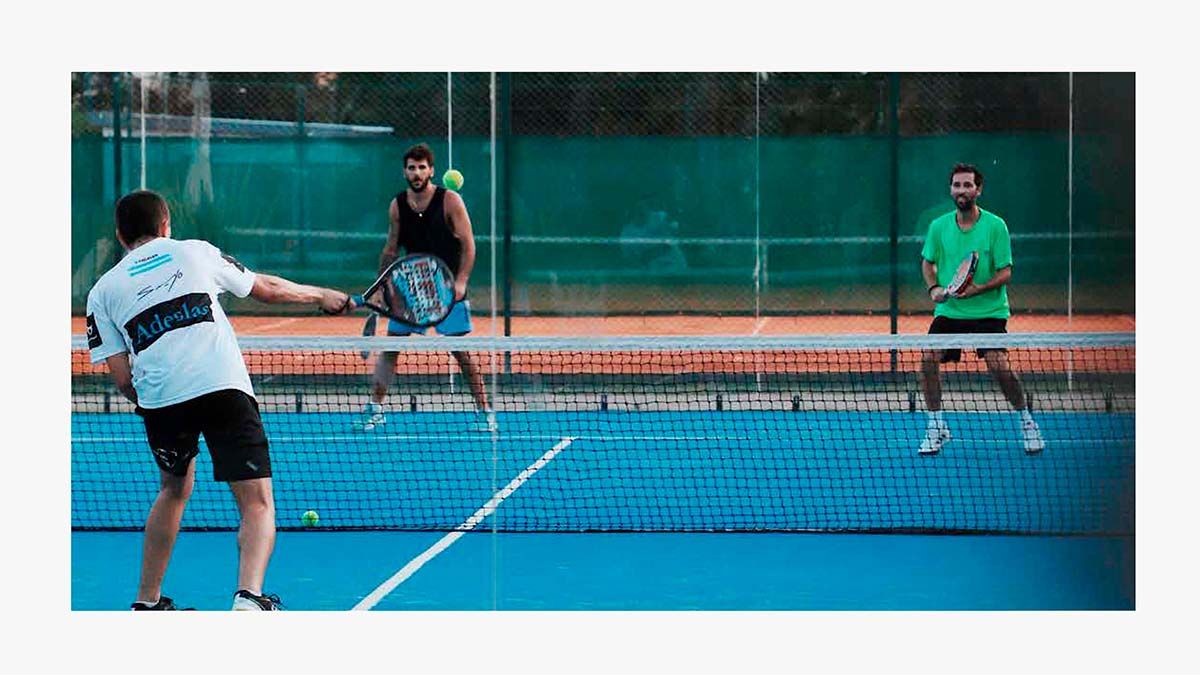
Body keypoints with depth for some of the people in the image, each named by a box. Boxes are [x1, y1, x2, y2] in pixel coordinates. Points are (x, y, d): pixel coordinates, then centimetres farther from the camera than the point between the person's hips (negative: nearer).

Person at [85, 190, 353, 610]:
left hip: (158, 399, 2)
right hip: (223, 386, -2)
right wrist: (321, 296, 42)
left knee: (174, 490, 29)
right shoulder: (194, 252, 17)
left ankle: (146, 603, 32)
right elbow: (268, 289, 26)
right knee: (258, 504, -3)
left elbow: (121, 377, 10)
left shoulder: (103, 291, 17)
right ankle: (249, 596, -28)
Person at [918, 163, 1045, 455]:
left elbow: (1006, 272, -7)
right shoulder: (939, 226, 1)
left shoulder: (995, 226, -7)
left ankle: (1026, 420, 7)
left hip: (989, 311, -3)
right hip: (949, 310, 3)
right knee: (928, 358, -15)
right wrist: (934, 287, -2)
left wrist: (980, 288, -24)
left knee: (998, 365, -18)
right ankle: (936, 427, 3)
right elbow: (928, 262, 17)